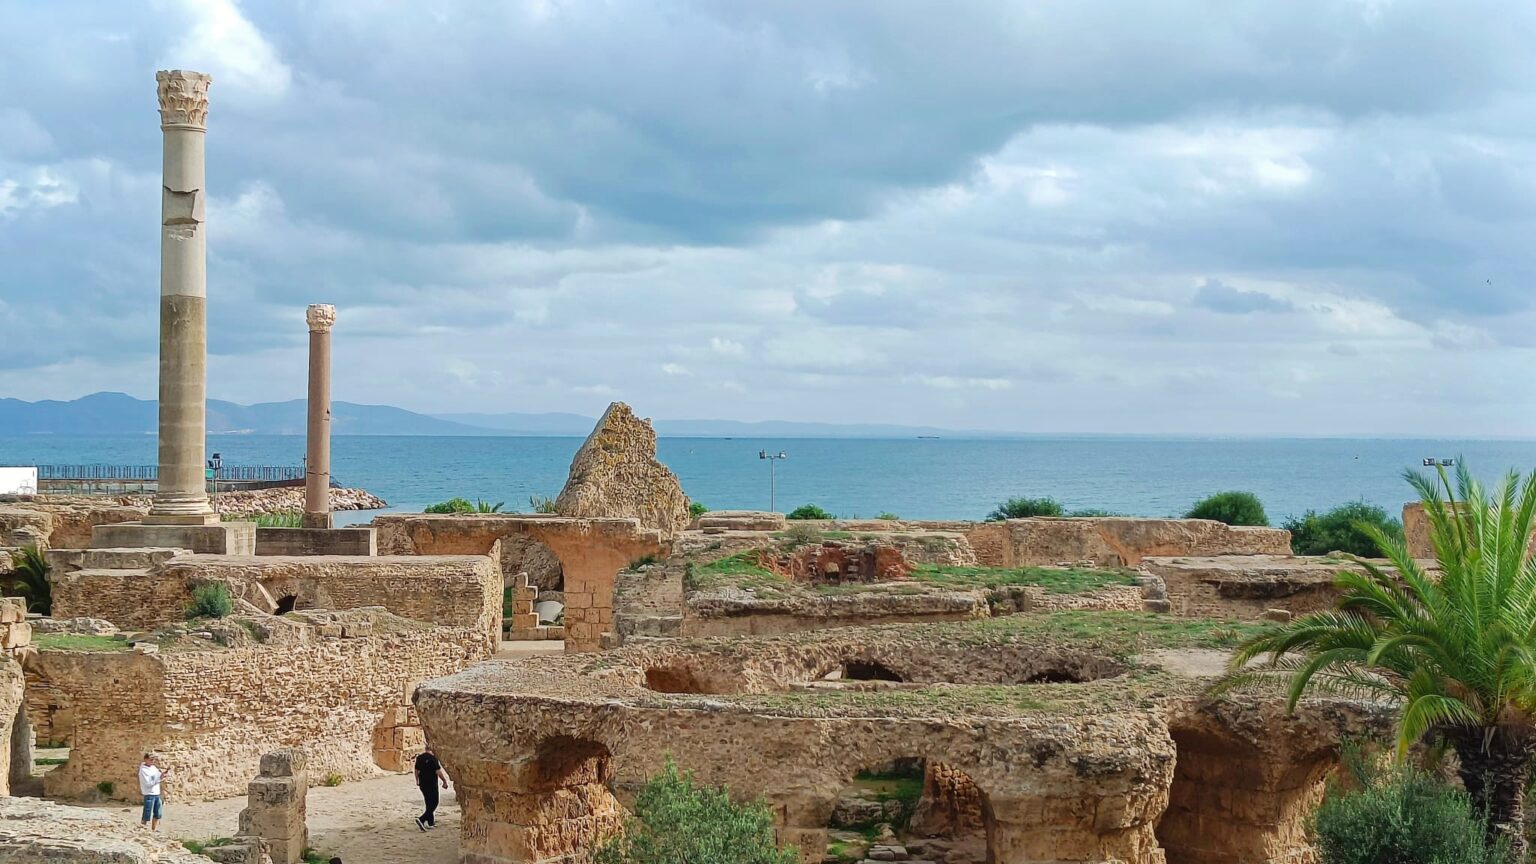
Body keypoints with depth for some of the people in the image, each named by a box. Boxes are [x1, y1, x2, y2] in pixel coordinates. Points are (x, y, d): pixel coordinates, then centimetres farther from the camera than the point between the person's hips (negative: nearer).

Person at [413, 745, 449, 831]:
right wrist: (445, 781, -6)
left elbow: (416, 771, 15)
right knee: (433, 804, -1)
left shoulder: (419, 758, 5)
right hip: (431, 784, -7)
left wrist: (417, 781, 29)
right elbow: (438, 772, -18)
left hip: (422, 784, 7)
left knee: (429, 803, 19)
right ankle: (421, 819, -17)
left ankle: (430, 823, 24)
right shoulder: (433, 758, -16)